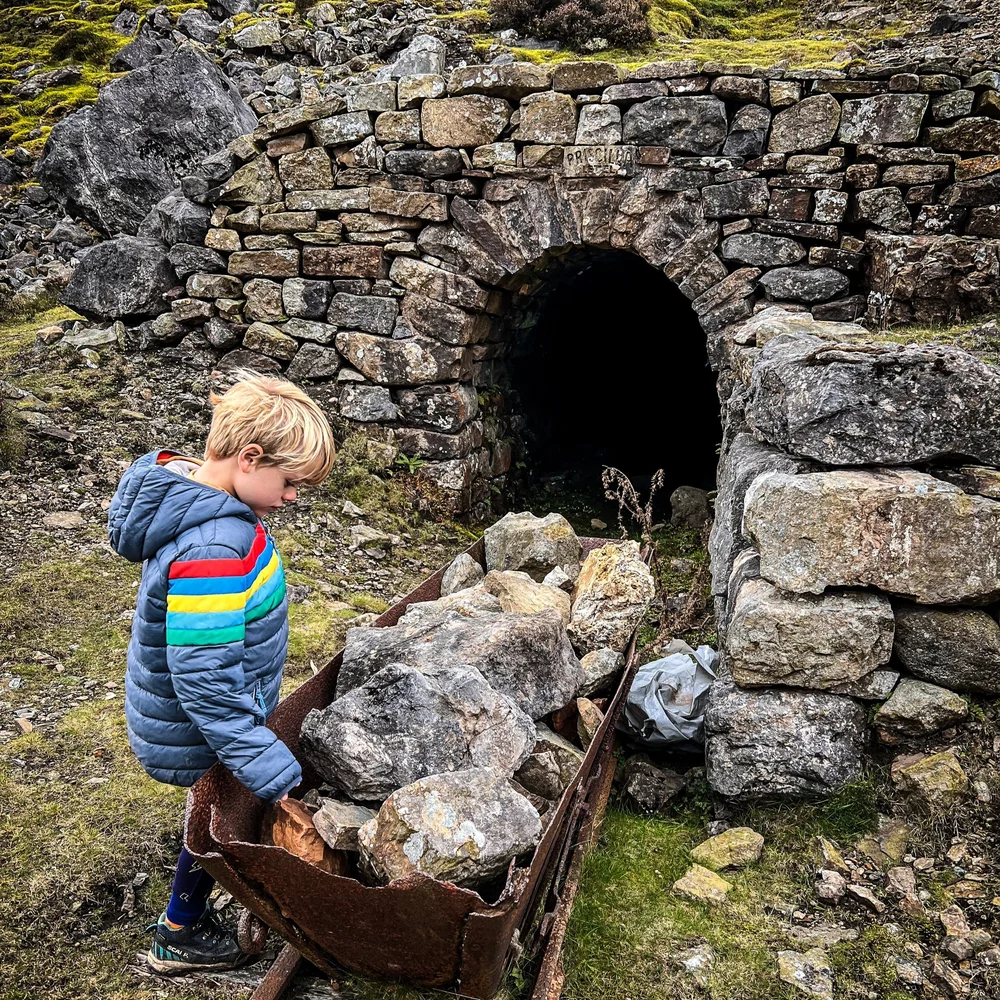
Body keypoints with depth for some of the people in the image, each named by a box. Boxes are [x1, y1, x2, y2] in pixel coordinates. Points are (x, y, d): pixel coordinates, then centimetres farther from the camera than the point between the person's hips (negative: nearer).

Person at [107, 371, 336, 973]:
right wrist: (269, 771, -28)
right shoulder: (211, 552, -37)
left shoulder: (193, 494, -5)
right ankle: (180, 935, 40)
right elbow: (205, 681, -34)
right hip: (205, 736, -9)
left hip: (220, 710, 9)